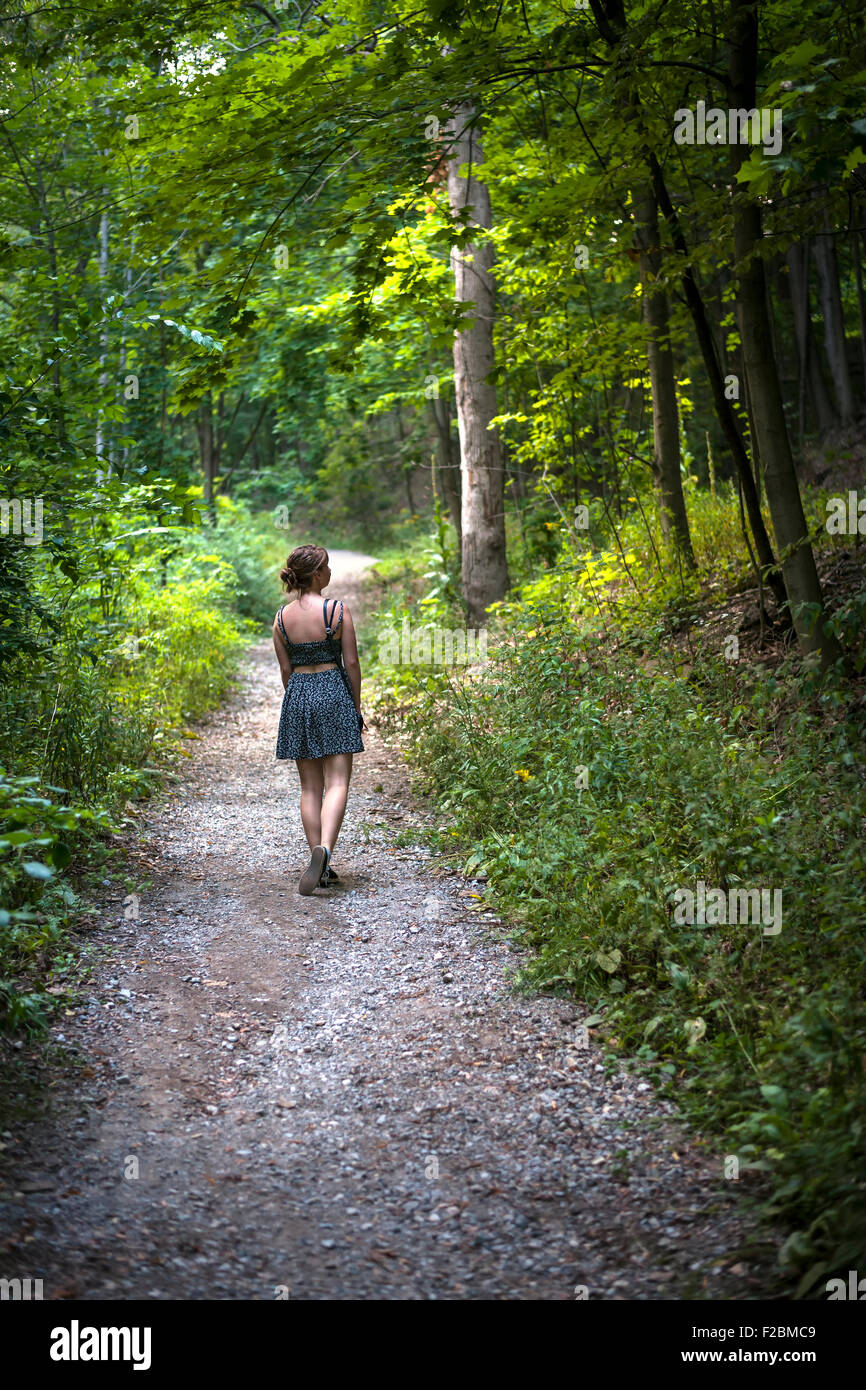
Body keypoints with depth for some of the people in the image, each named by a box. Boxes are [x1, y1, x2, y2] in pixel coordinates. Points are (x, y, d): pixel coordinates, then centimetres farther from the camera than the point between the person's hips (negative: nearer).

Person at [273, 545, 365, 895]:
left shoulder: (282, 617, 3)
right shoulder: (338, 609, -8)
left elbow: (285, 669, 7)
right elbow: (351, 662, -6)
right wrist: (356, 706, 3)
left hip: (297, 696, 4)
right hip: (334, 691, -4)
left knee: (310, 787, 8)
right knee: (337, 783, -4)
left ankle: (321, 867, 8)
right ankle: (323, 848, -27)